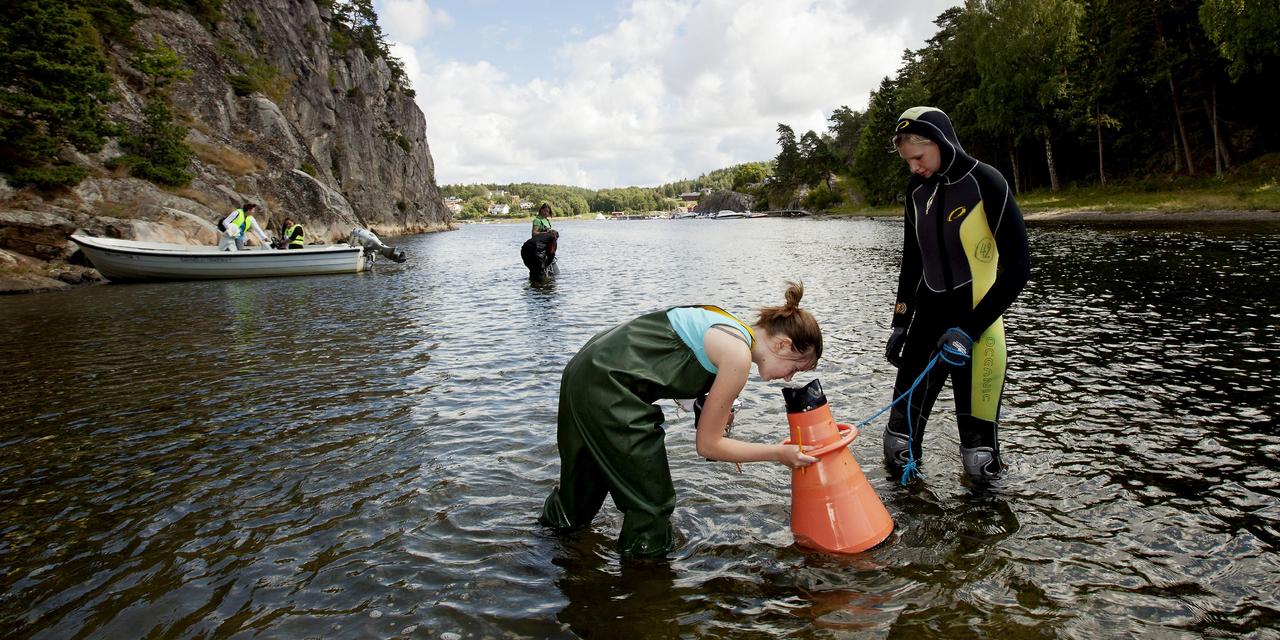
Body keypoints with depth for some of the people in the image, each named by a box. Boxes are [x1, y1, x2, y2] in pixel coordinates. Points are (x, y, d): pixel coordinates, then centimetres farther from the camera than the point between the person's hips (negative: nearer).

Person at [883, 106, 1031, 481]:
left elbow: (1017, 269, -12)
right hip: (927, 318, 5)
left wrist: (970, 329, -16)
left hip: (977, 324, -5)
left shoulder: (986, 184, -11)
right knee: (902, 428, 3)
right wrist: (900, 323, 12)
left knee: (980, 462, -3)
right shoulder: (917, 190, 6)